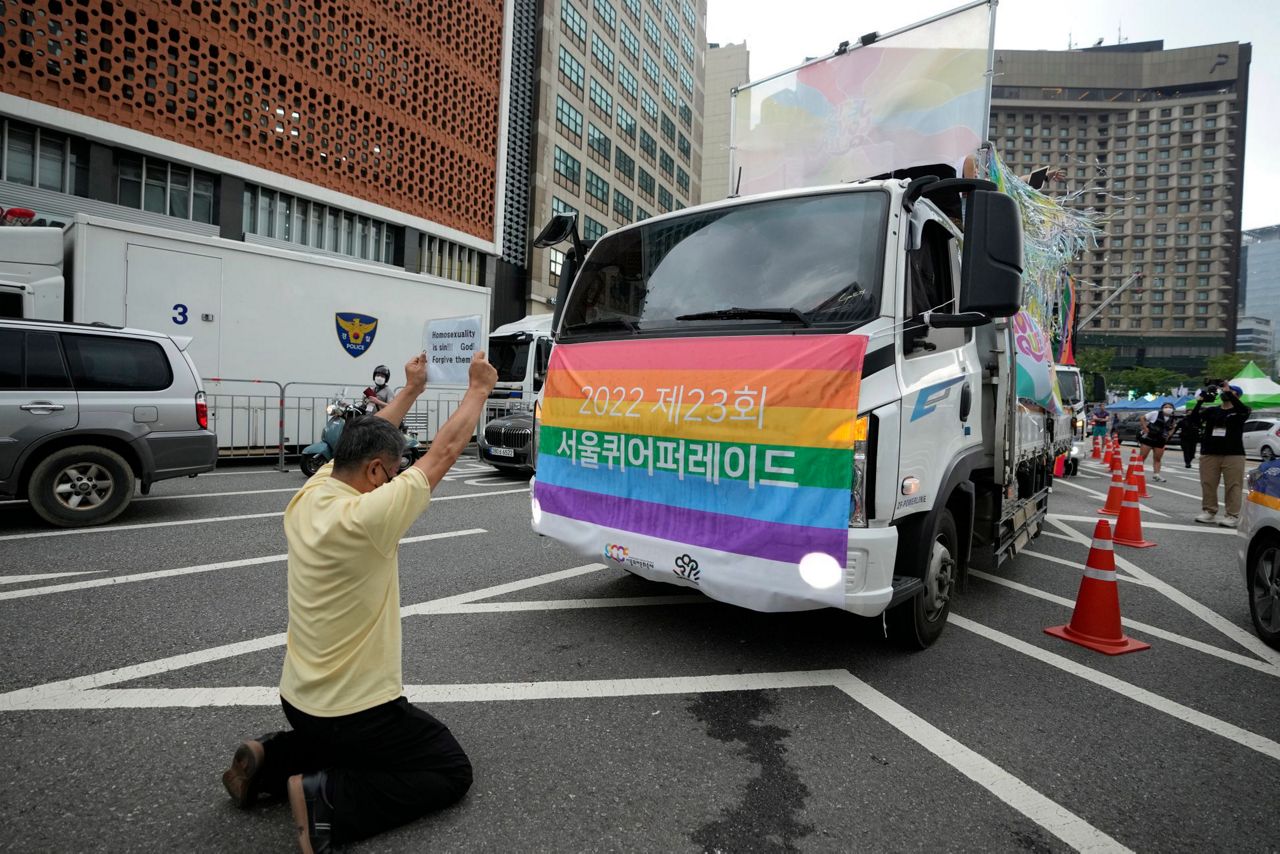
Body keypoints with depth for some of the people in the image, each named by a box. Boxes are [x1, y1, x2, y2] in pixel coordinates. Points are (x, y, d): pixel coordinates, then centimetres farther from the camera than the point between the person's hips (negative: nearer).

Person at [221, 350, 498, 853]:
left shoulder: (307, 497, -6)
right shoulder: (364, 517, -29)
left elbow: (365, 441, 10)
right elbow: (442, 454, -21)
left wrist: (410, 390, 19)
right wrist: (479, 389, -8)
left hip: (299, 698, 9)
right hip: (354, 707, -9)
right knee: (451, 770, 7)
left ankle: (269, 761, 16)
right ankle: (327, 799, -7)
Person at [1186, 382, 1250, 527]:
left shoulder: (1239, 411, 5)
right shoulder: (1211, 410, 13)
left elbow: (1244, 410, -19)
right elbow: (1193, 420, 0)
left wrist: (1228, 392, -22)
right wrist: (1200, 402, -11)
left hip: (1233, 455, -3)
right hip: (1209, 454, 3)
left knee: (1233, 486, -4)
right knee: (1208, 484, 4)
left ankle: (1233, 516, 0)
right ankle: (1209, 512, 13)